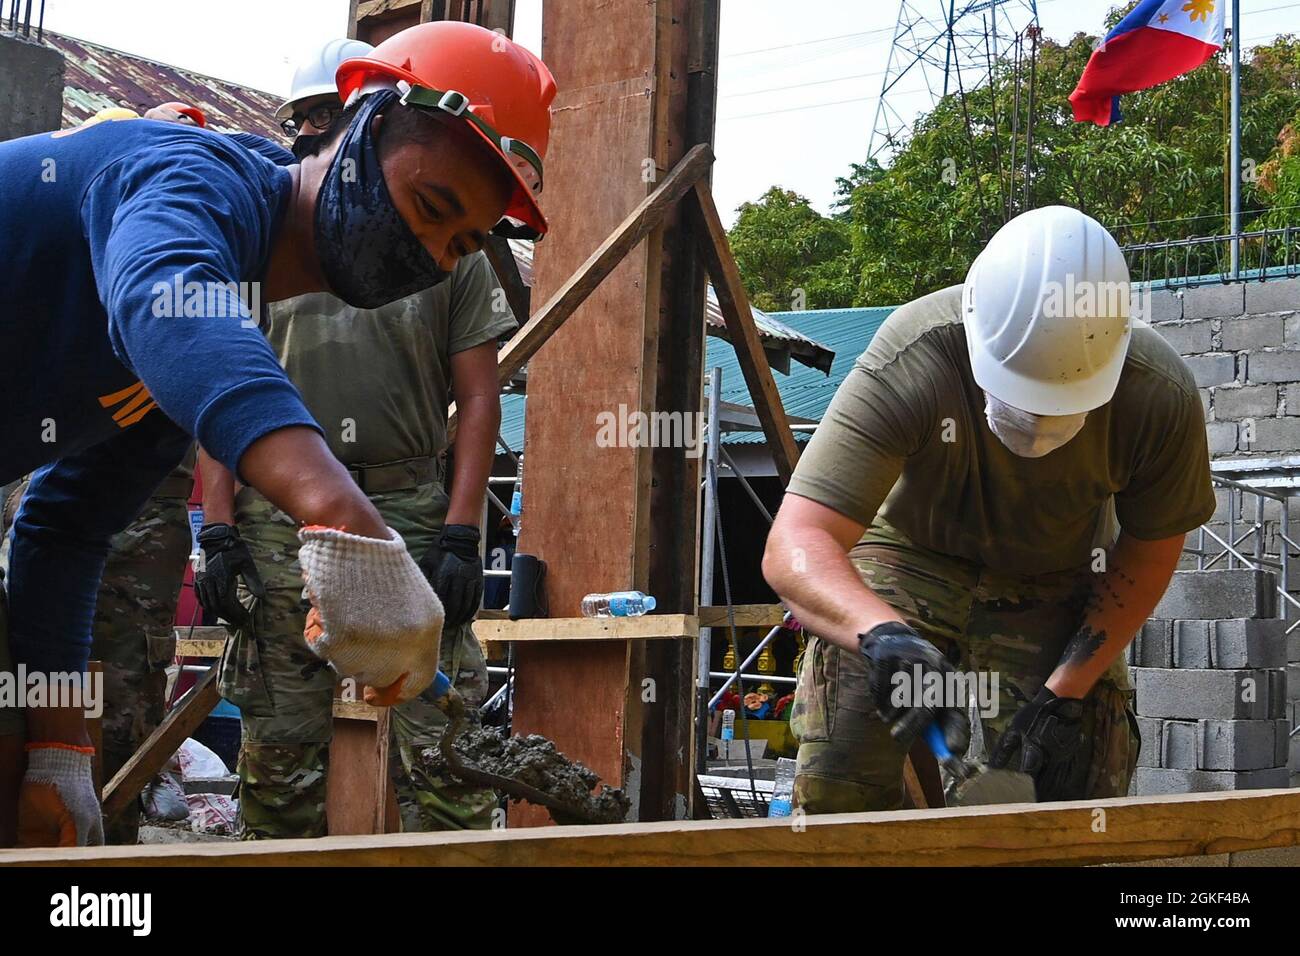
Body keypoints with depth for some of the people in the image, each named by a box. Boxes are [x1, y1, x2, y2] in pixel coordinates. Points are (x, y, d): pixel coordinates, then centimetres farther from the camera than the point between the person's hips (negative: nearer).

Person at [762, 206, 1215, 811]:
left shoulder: (1160, 395, -28)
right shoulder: (911, 359, -36)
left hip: (1054, 585, 2)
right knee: (839, 784, -19)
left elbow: (1149, 553, -9)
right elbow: (794, 547, -42)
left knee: (1071, 800, -7)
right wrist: (884, 634, -61)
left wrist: (1067, 692, -19)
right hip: (908, 553, -2)